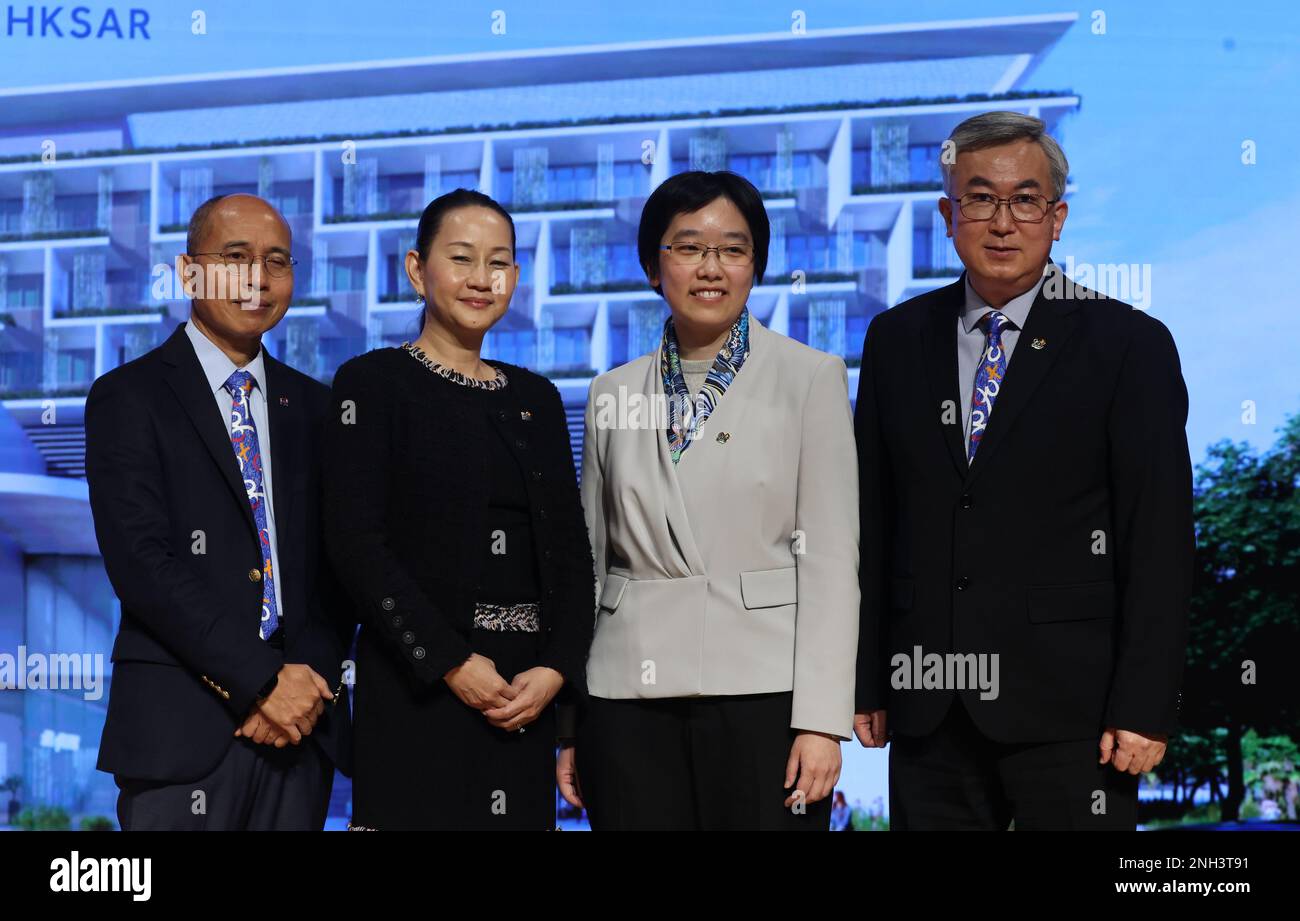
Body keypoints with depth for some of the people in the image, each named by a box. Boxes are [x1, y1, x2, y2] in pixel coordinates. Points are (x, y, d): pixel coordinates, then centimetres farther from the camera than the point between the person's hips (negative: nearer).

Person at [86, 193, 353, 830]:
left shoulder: (311, 405, 14)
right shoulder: (128, 397, -1)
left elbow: (336, 565, 10)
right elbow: (141, 564, -11)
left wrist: (310, 680, -7)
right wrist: (262, 680, -14)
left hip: (302, 728, 4)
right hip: (181, 730, -4)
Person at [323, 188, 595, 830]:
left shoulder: (536, 398, 15)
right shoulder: (373, 383, -1)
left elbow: (570, 549, 11)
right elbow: (355, 543, -10)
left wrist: (555, 669, -5)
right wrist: (453, 664, -15)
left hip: (529, 688, 5)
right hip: (418, 682, -5)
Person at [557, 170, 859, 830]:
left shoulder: (811, 378, 2)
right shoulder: (614, 395, 12)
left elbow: (830, 557, -3)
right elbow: (590, 560, 13)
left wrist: (822, 720, -10)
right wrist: (568, 725, 9)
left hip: (763, 693, -2)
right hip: (631, 699, 3)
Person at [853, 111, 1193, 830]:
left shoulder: (1127, 344, -1)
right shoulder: (897, 340, 10)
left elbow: (1158, 542, -5)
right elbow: (873, 521, 10)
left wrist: (1145, 708, -11)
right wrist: (866, 682, 6)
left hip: (1068, 707, -3)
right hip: (930, 708, 3)